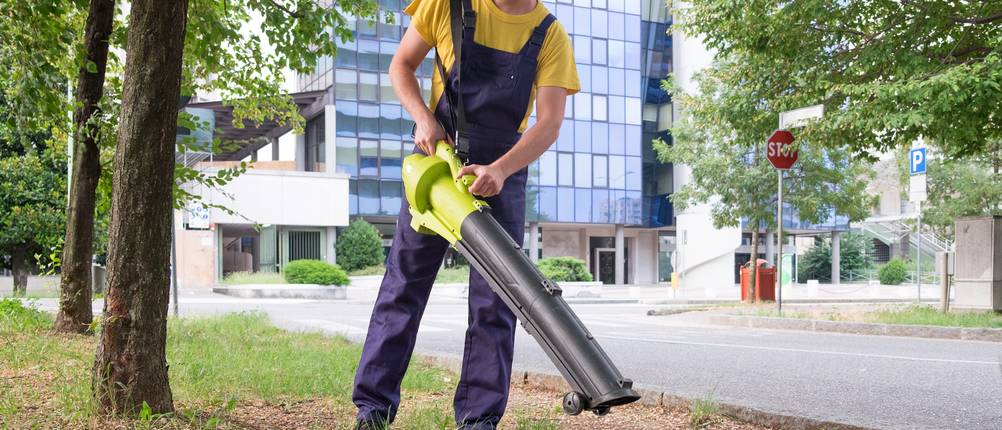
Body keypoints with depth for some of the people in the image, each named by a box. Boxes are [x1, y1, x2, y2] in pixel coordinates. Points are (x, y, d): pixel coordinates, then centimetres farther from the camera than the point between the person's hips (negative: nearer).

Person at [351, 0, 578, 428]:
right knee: (403, 283, 2)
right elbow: (401, 65, 4)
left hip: (503, 172, 0)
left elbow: (549, 122, -14)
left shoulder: (550, 35, -7)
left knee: (494, 300, -1)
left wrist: (500, 170, -29)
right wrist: (423, 117, -13)